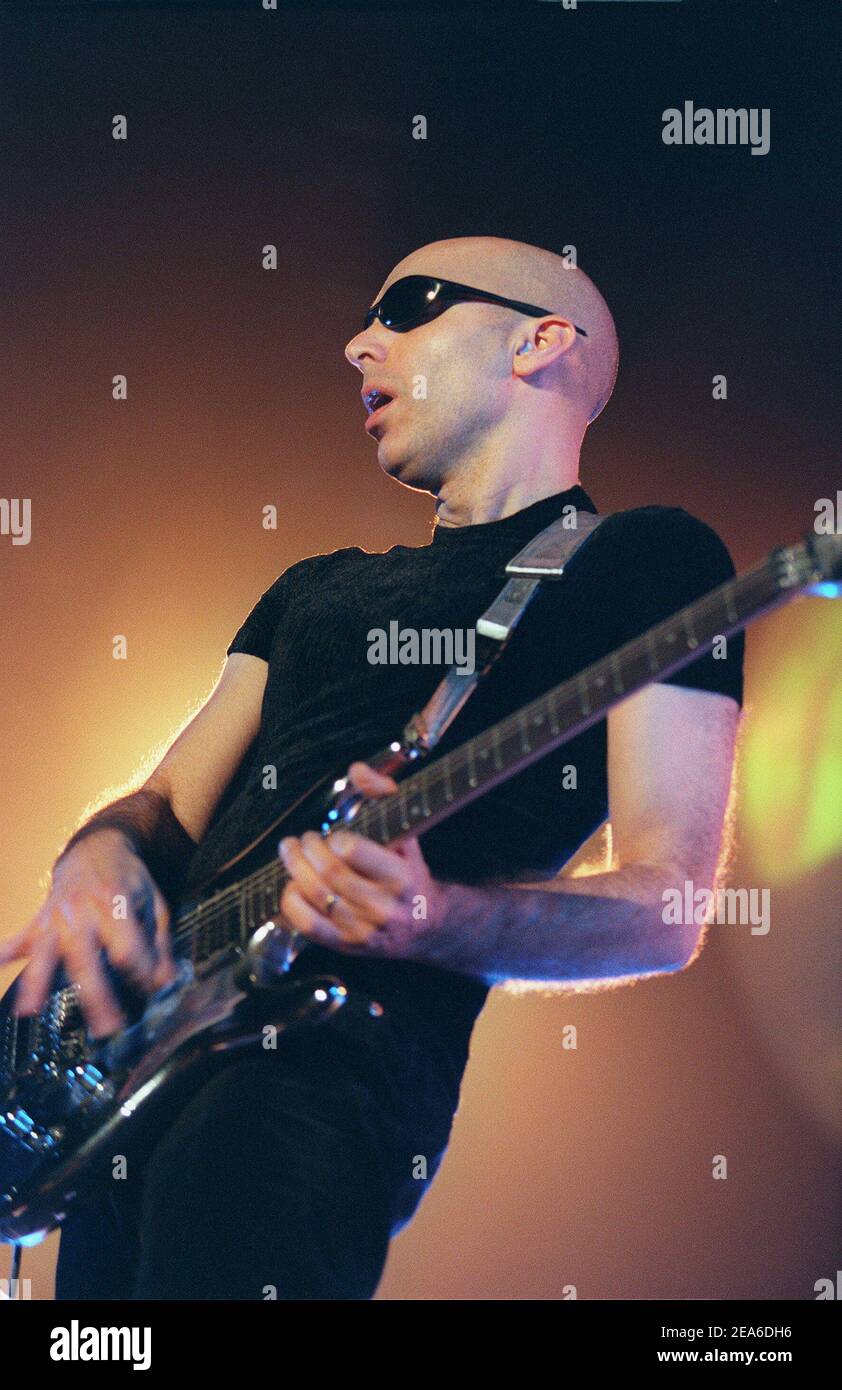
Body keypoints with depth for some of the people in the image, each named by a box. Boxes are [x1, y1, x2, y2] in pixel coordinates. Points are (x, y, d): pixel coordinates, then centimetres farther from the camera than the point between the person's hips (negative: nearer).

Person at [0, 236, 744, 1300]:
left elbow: (664, 911, -4)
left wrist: (430, 922, -23)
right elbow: (171, 806, 23)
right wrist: (104, 854, -3)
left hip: (354, 1045, -7)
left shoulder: (650, 557, 5)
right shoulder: (315, 588, 27)